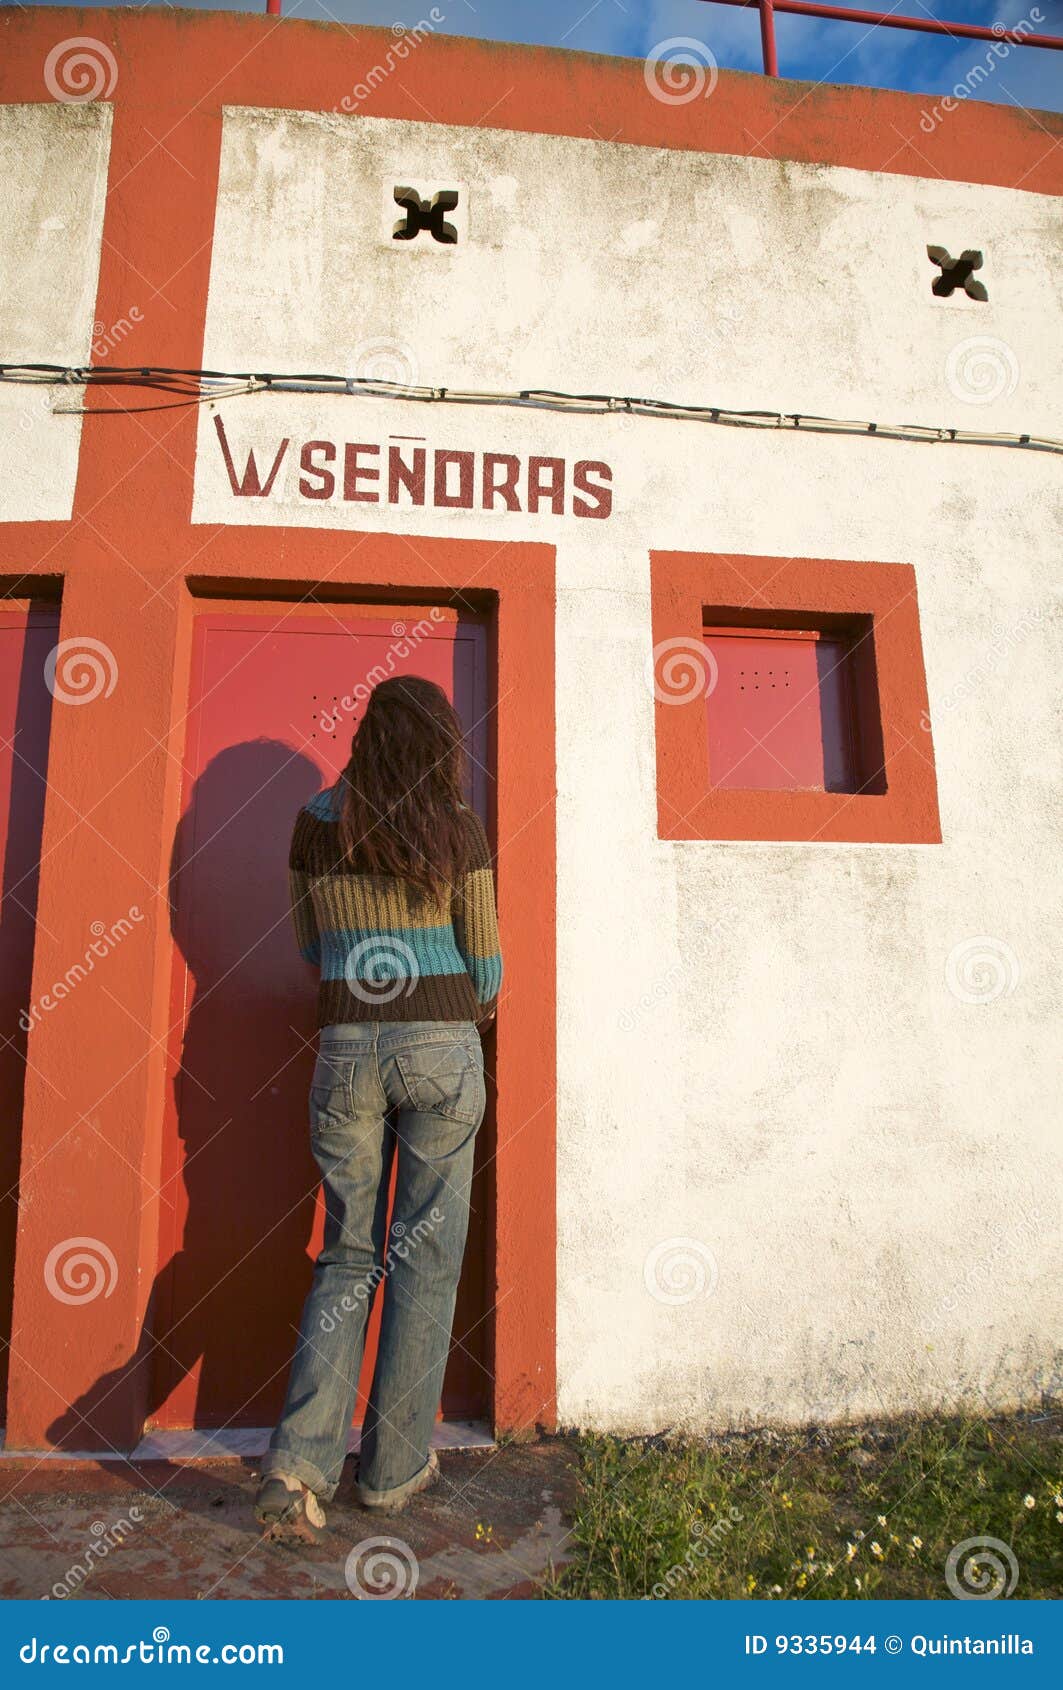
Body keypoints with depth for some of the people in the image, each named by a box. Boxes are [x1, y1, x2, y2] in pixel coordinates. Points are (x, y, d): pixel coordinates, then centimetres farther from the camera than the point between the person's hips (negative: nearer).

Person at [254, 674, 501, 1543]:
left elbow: (313, 948, 14)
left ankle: (301, 1459, 4)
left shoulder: (316, 825, 3)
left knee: (348, 1255, 15)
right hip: (441, 1049, -2)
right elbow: (486, 969, 0)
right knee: (426, 1256, 9)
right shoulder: (458, 832, -5)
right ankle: (394, 1465, 20)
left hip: (346, 1050, 3)